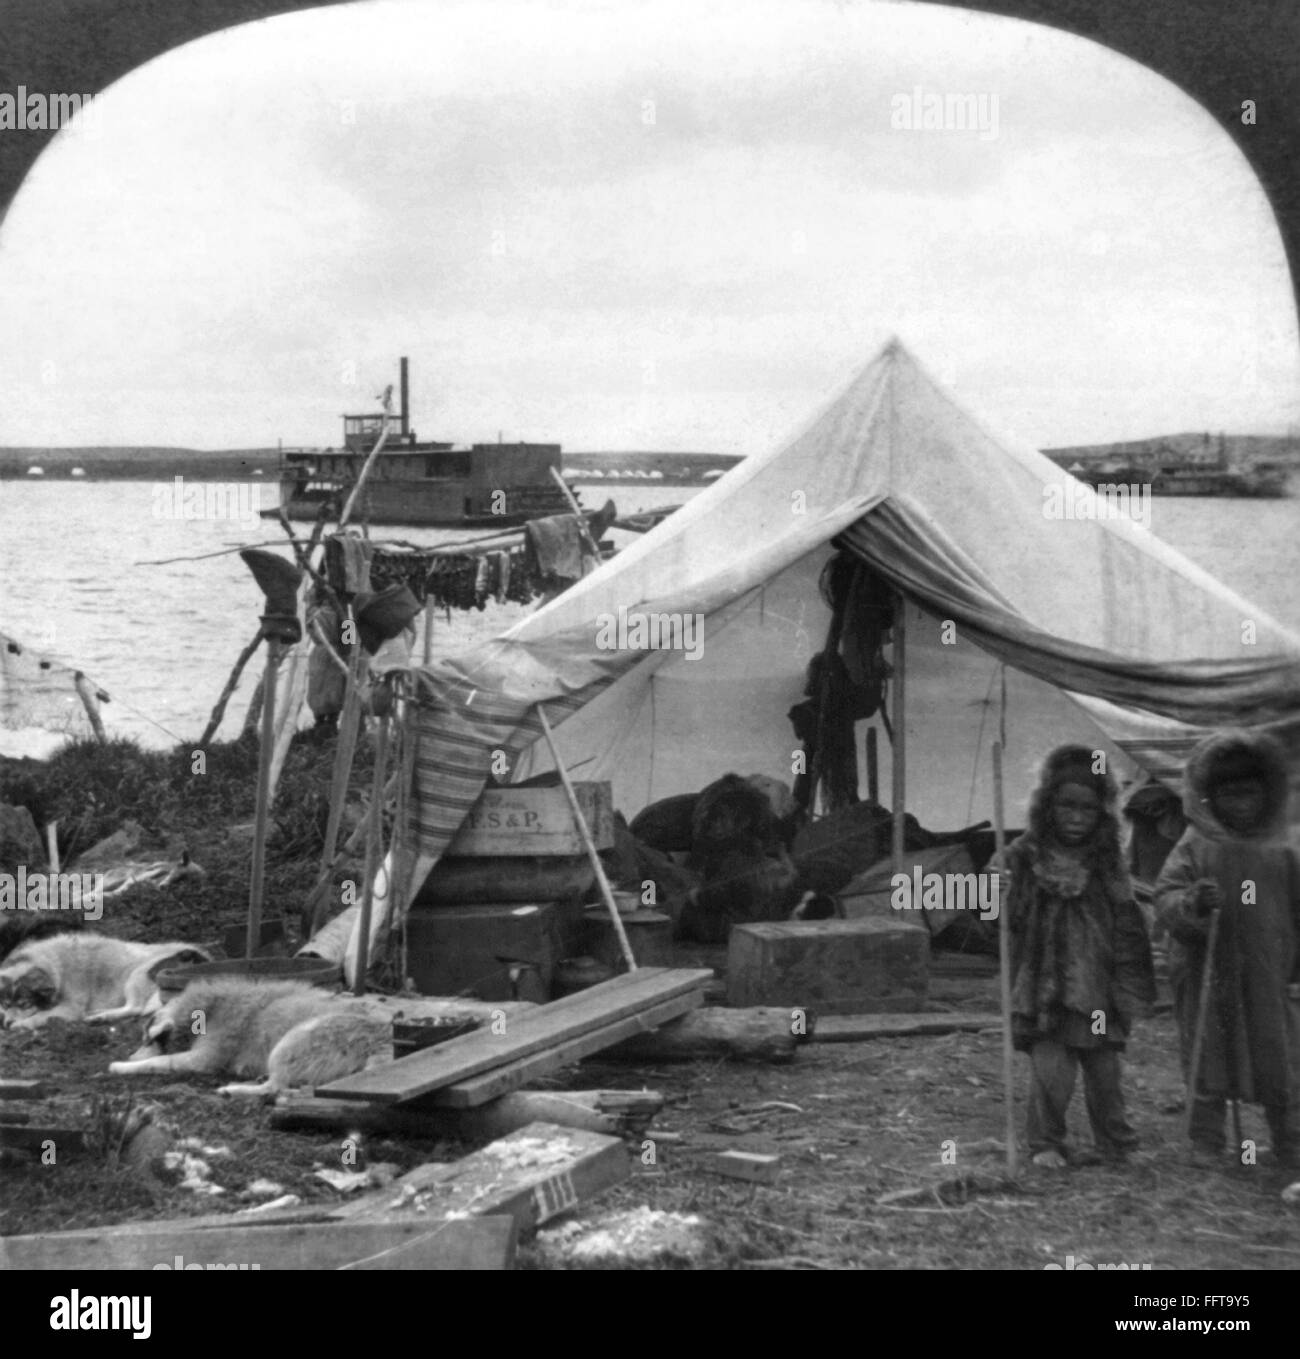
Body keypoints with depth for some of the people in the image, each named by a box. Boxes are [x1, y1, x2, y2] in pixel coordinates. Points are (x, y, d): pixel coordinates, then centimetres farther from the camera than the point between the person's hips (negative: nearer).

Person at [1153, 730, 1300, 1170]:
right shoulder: (1194, 849, -4)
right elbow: (1165, 899, -9)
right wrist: (1193, 903, -29)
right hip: (1208, 977, -2)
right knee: (1208, 1059, 6)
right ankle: (1206, 1141, 19)